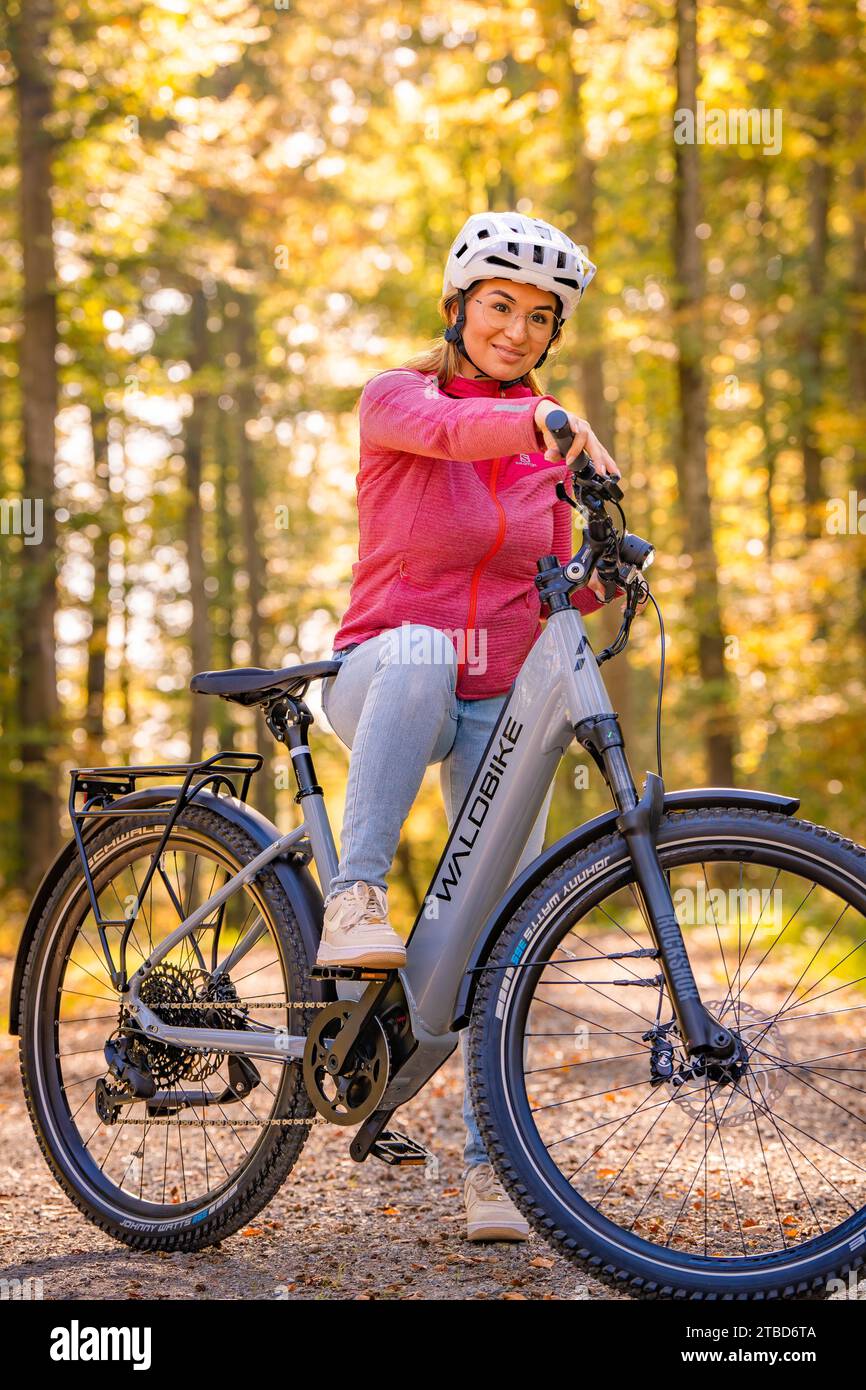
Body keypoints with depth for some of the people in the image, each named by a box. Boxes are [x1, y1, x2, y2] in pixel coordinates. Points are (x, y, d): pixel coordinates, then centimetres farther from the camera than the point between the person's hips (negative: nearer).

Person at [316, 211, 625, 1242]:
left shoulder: (546, 441, 8)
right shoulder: (396, 396, -5)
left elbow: (558, 587, 11)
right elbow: (445, 429, -30)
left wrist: (603, 575, -12)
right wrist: (547, 419, -49)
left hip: (502, 704, 4)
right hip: (382, 683, -4)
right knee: (420, 654, -40)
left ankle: (489, 1163, 5)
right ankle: (354, 904, -36)